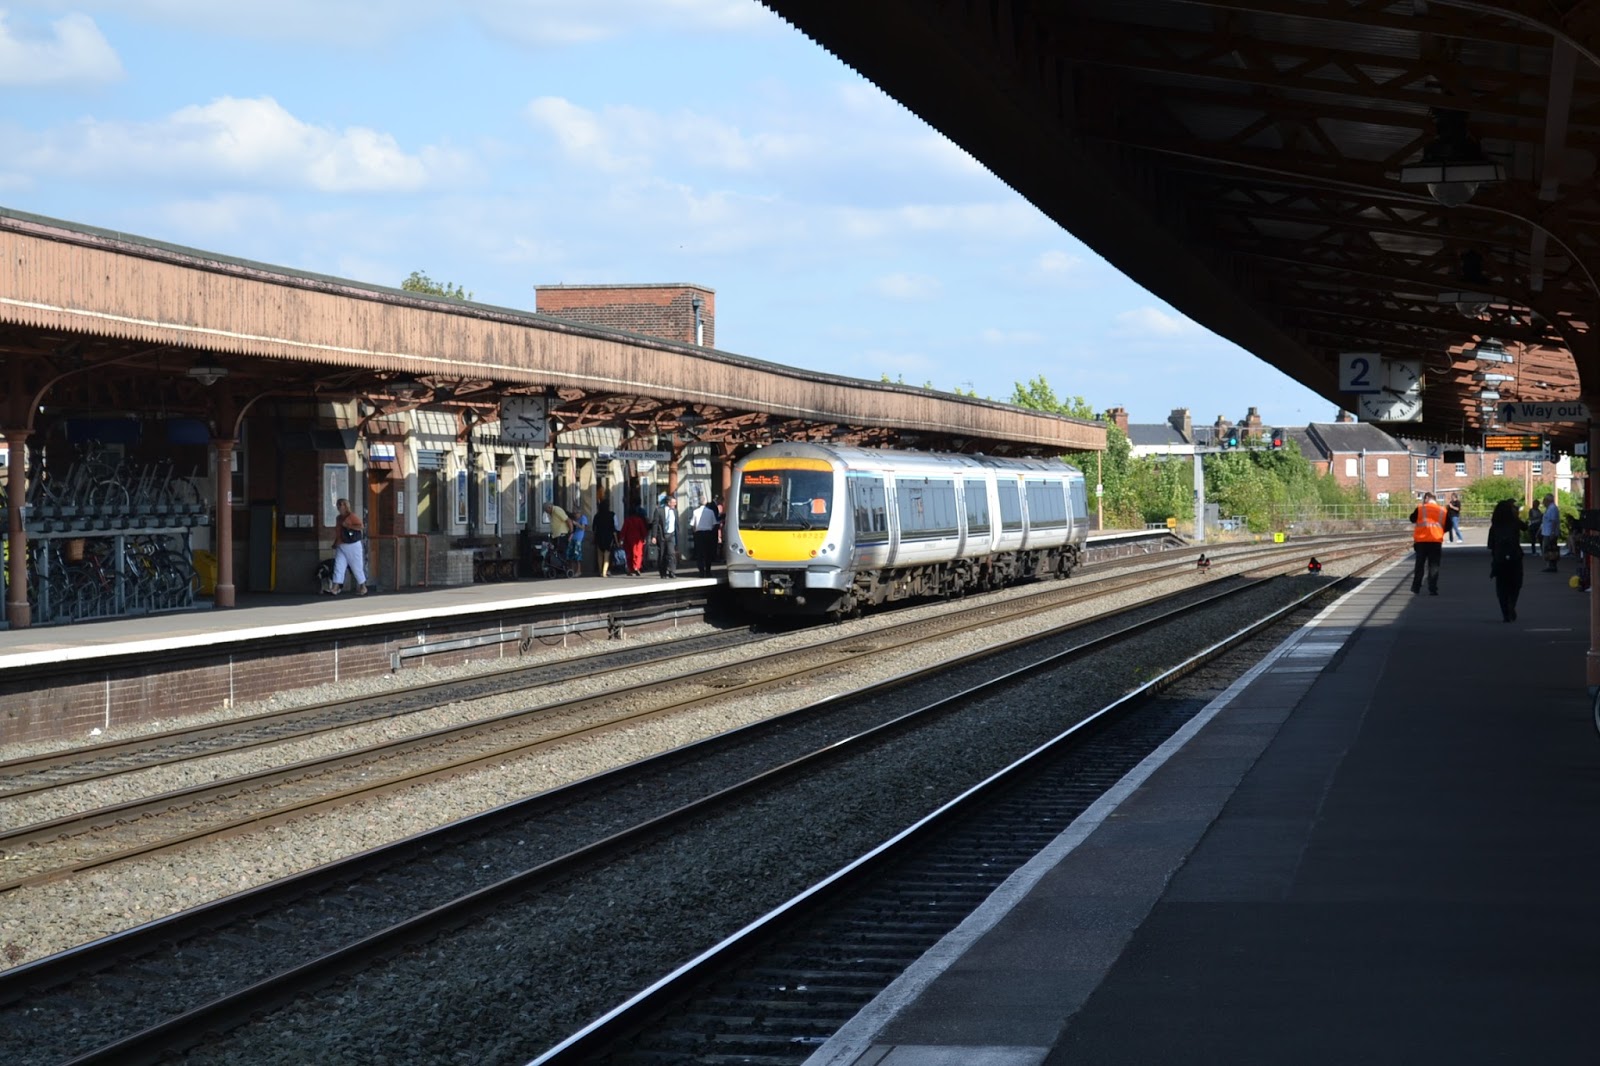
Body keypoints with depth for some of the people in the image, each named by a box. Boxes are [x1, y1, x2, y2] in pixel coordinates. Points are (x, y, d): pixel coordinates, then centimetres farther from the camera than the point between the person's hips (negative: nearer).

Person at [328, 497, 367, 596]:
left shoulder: (353, 516, -8)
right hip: (341, 546, 7)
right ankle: (335, 588, -12)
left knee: (357, 567, 1)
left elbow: (360, 527, -18)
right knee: (338, 566, -6)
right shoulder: (339, 518, 15)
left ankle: (363, 587, 14)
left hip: (353, 545, -7)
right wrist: (336, 542, 17)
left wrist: (347, 525, -20)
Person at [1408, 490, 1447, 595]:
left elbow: (1412, 519, 13)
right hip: (1436, 541, 1)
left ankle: (1415, 589, 11)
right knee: (1434, 566, 3)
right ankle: (1433, 589, -2)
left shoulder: (1420, 508, -1)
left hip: (1421, 540, -1)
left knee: (1419, 565, 9)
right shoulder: (1442, 511, 5)